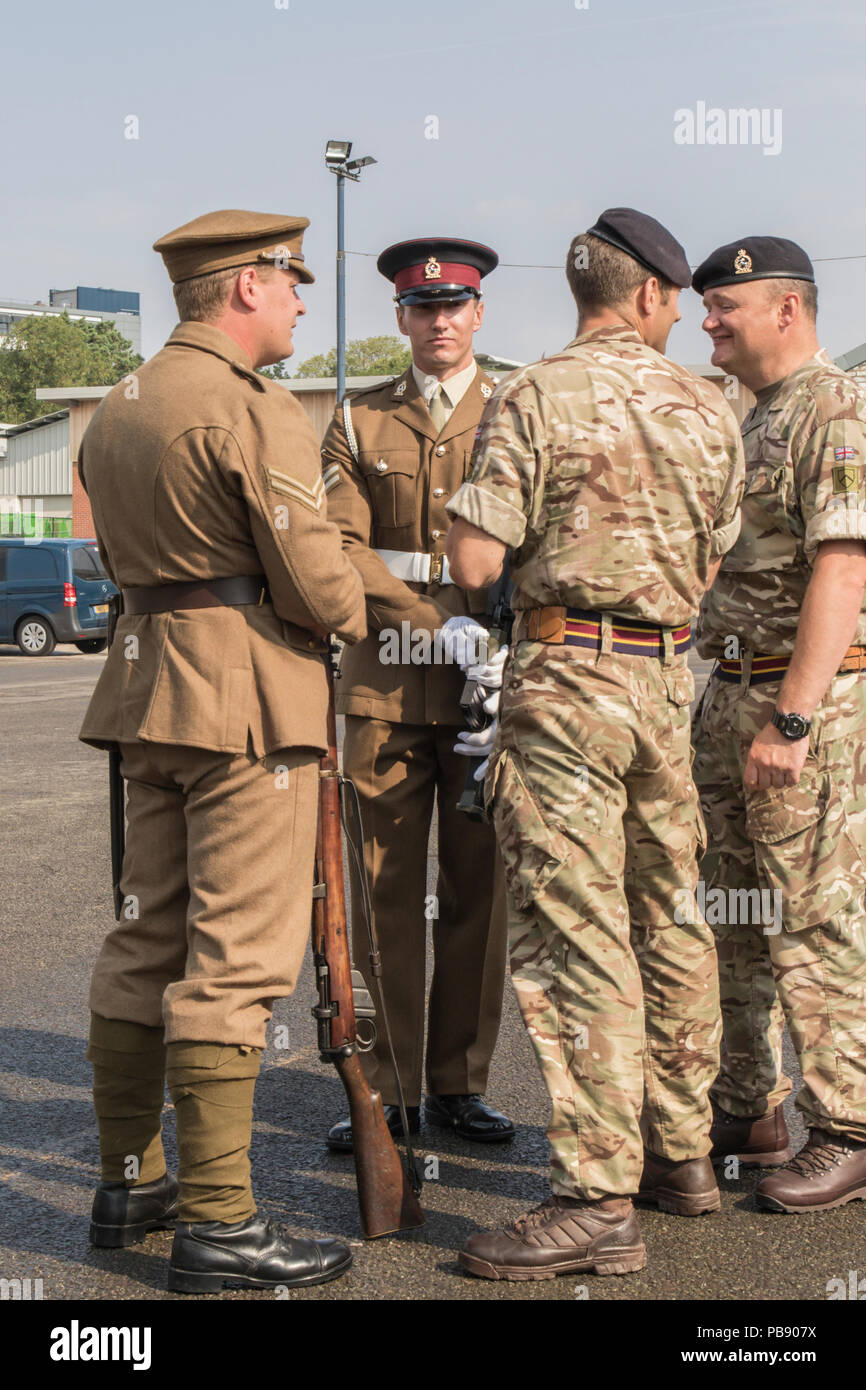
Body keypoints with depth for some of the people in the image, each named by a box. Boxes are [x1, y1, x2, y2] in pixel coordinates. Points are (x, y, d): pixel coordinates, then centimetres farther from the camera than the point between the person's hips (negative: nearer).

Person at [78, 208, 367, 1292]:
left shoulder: (116, 409, 15)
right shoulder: (255, 411, -13)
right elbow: (317, 581, -15)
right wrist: (353, 619, 5)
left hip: (147, 677, 9)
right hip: (249, 693, -9)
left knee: (148, 935, 14)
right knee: (237, 954, -6)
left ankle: (127, 1181, 23)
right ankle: (216, 1223, -2)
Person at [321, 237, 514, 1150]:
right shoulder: (358, 421, 9)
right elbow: (338, 550, -2)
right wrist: (437, 623, -15)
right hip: (385, 685, 0)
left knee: (477, 888, 4)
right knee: (384, 890, 1)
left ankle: (459, 1083, 15)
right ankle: (386, 1087, 10)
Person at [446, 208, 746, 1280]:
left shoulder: (535, 398, -8)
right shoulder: (708, 408, 8)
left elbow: (474, 564, -13)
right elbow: (709, 565, 15)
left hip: (566, 674, -6)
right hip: (668, 676, 6)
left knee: (574, 935, -6)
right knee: (669, 919, 15)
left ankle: (598, 1199, -5)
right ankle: (681, 1151, 25)